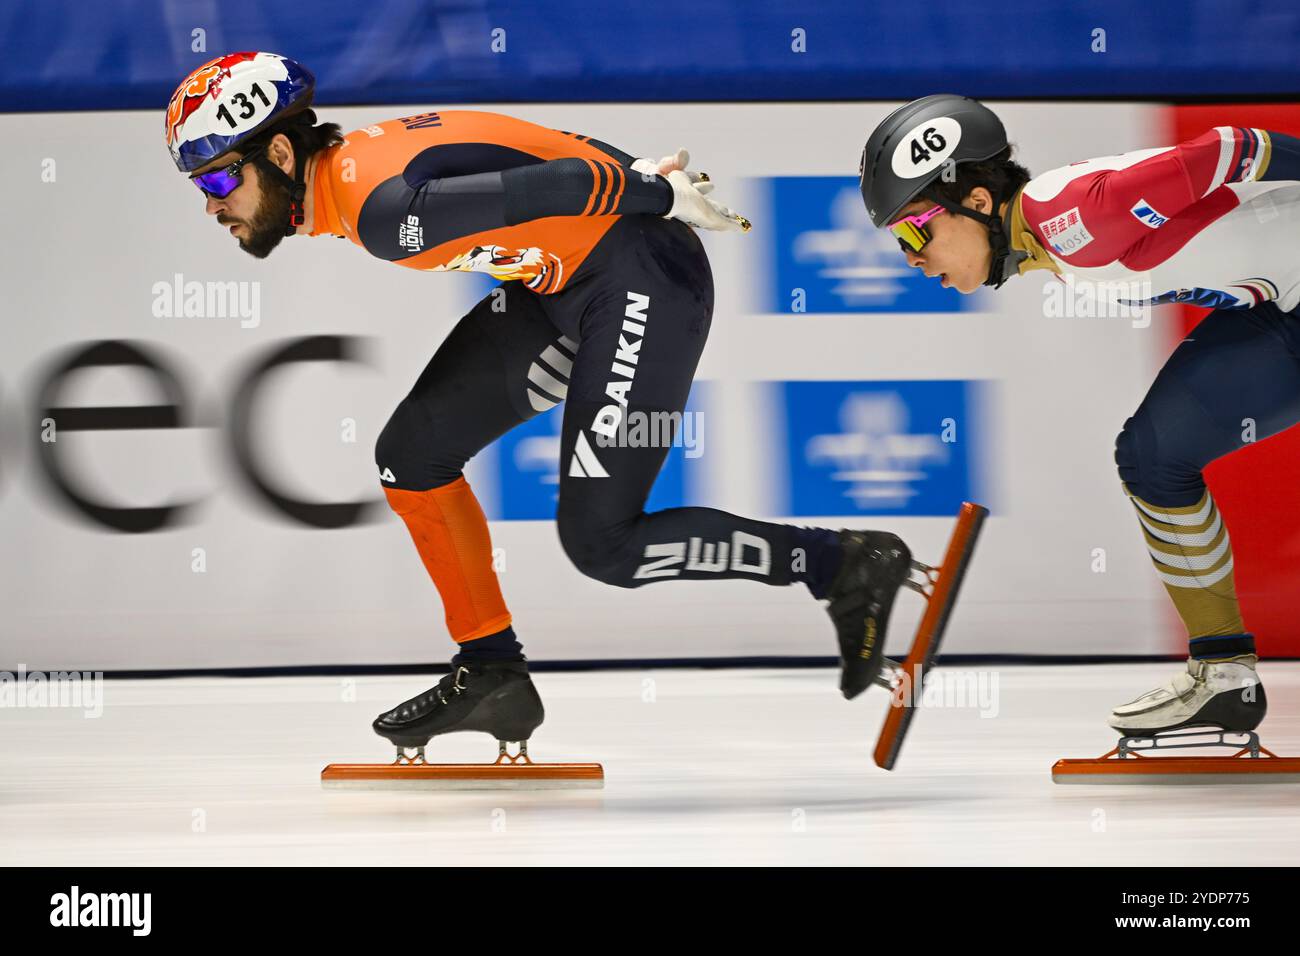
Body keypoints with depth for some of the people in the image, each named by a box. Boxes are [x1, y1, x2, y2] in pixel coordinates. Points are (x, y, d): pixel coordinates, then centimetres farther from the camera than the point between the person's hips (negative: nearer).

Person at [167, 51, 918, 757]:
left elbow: (560, 186, -26)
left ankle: (848, 566, 2)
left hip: (644, 279, -10)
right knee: (412, 455, 5)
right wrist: (643, 176, 14)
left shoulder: (383, 206, -26)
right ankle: (493, 672, 13)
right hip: (561, 285, 10)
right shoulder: (350, 169, 5)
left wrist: (662, 197, -13)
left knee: (601, 541, -9)